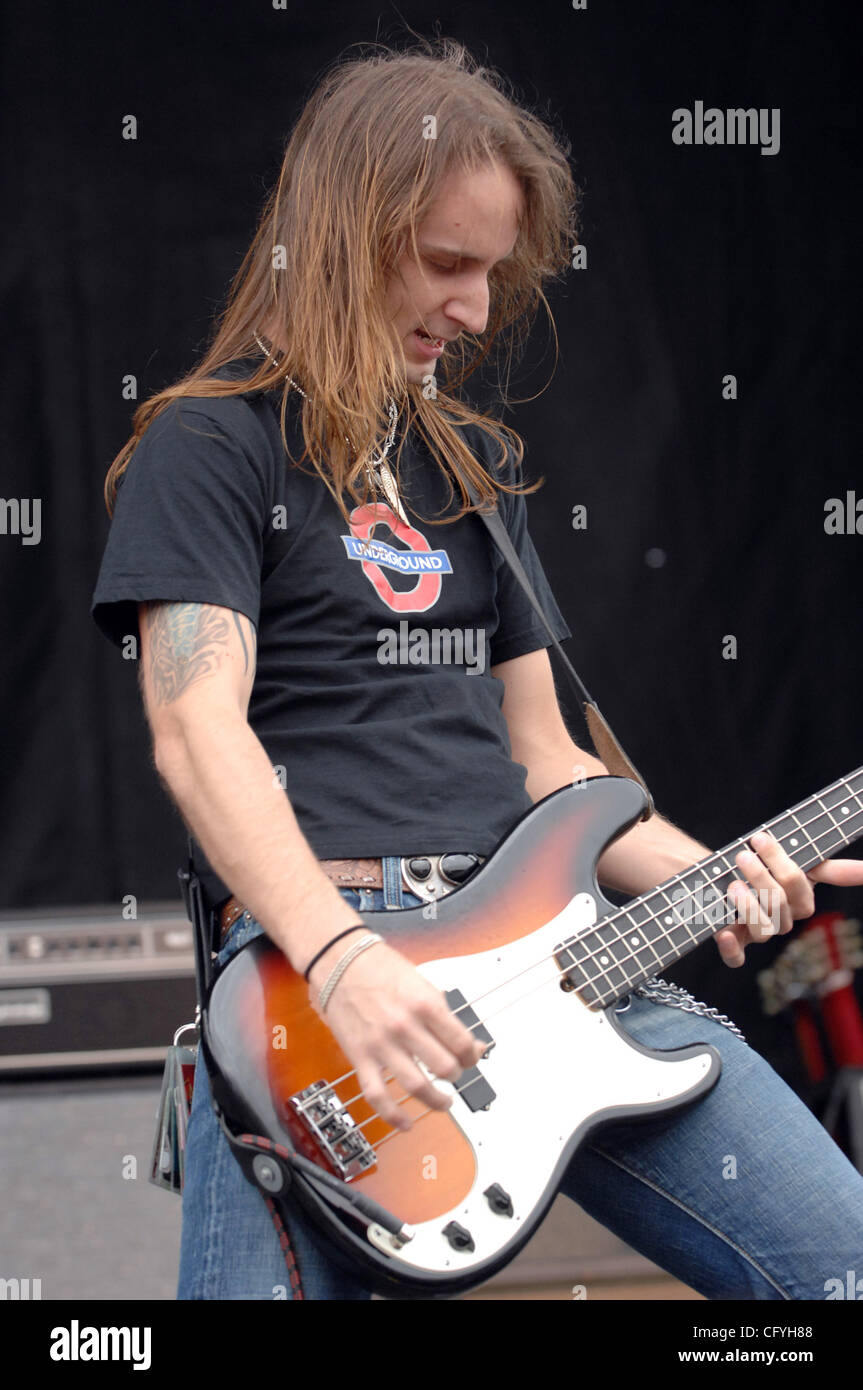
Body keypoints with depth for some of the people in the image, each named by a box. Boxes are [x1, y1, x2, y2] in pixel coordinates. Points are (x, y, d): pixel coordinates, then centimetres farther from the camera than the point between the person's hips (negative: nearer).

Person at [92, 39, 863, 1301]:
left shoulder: (475, 460, 23)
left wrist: (708, 877, 6)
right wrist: (341, 959, -25)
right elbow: (197, 724, -11)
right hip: (316, 942, -6)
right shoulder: (211, 443, 2)